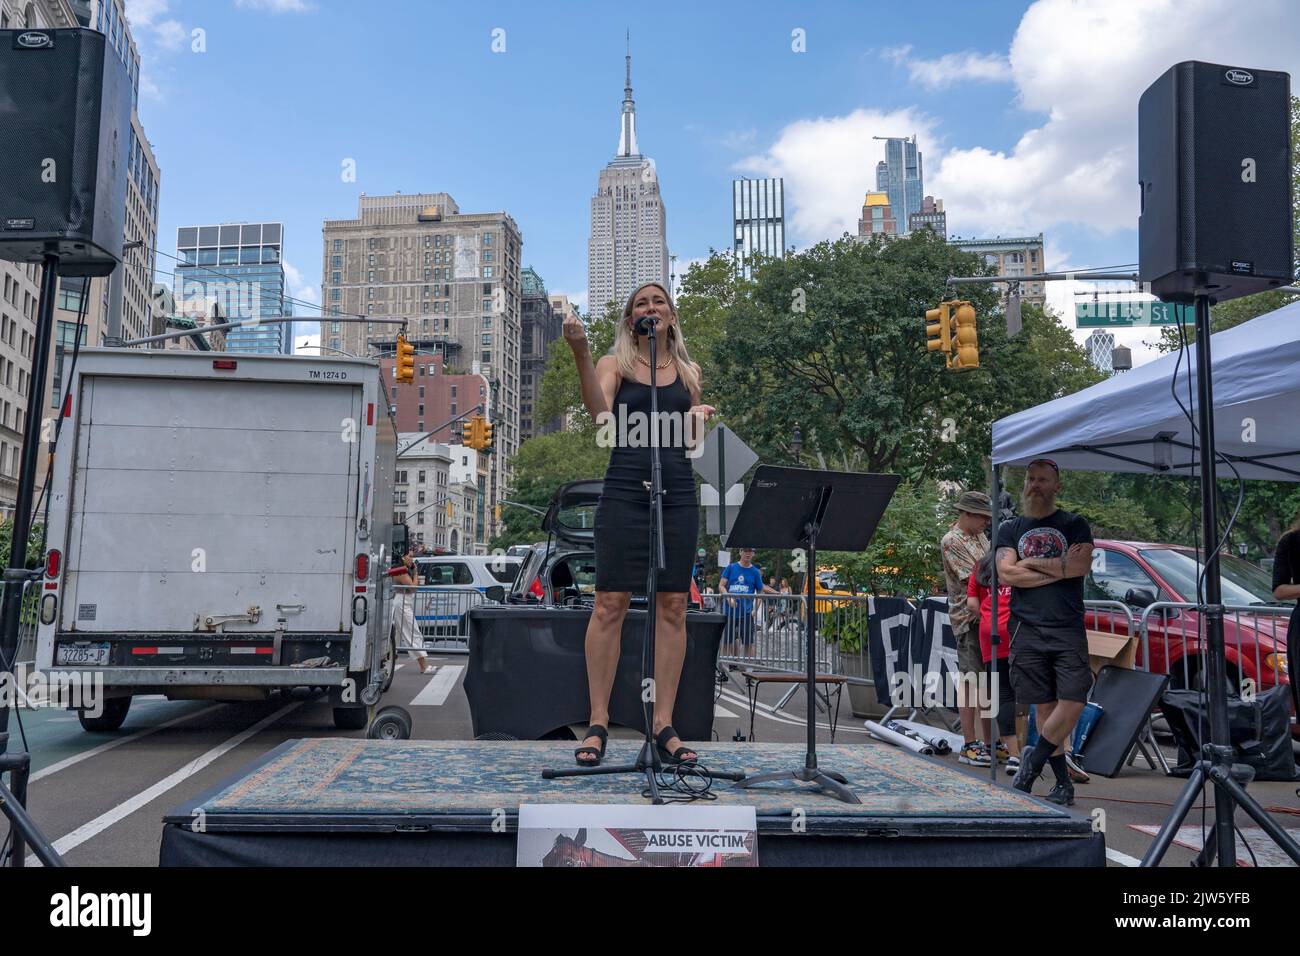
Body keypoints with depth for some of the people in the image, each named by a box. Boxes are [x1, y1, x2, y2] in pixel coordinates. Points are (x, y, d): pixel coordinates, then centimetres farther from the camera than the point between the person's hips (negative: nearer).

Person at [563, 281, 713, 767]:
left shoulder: (688, 371, 17)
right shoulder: (616, 363, 6)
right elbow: (600, 412, -15)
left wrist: (699, 420, -2)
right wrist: (581, 354, -27)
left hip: (677, 493, 3)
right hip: (625, 489, -3)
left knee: (672, 607, 1)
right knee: (610, 604, -6)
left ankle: (663, 723, 8)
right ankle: (598, 722, 2)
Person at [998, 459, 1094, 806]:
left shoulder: (1074, 525, 12)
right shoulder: (1009, 529, 15)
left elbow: (1082, 565, -6)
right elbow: (1006, 574, -2)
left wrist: (1033, 562, -2)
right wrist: (1059, 568, -5)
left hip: (1068, 628, -1)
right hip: (1027, 630, 1)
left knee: (1072, 703, -11)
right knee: (1045, 707, 2)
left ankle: (1032, 761, 7)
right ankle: (1063, 782, 11)